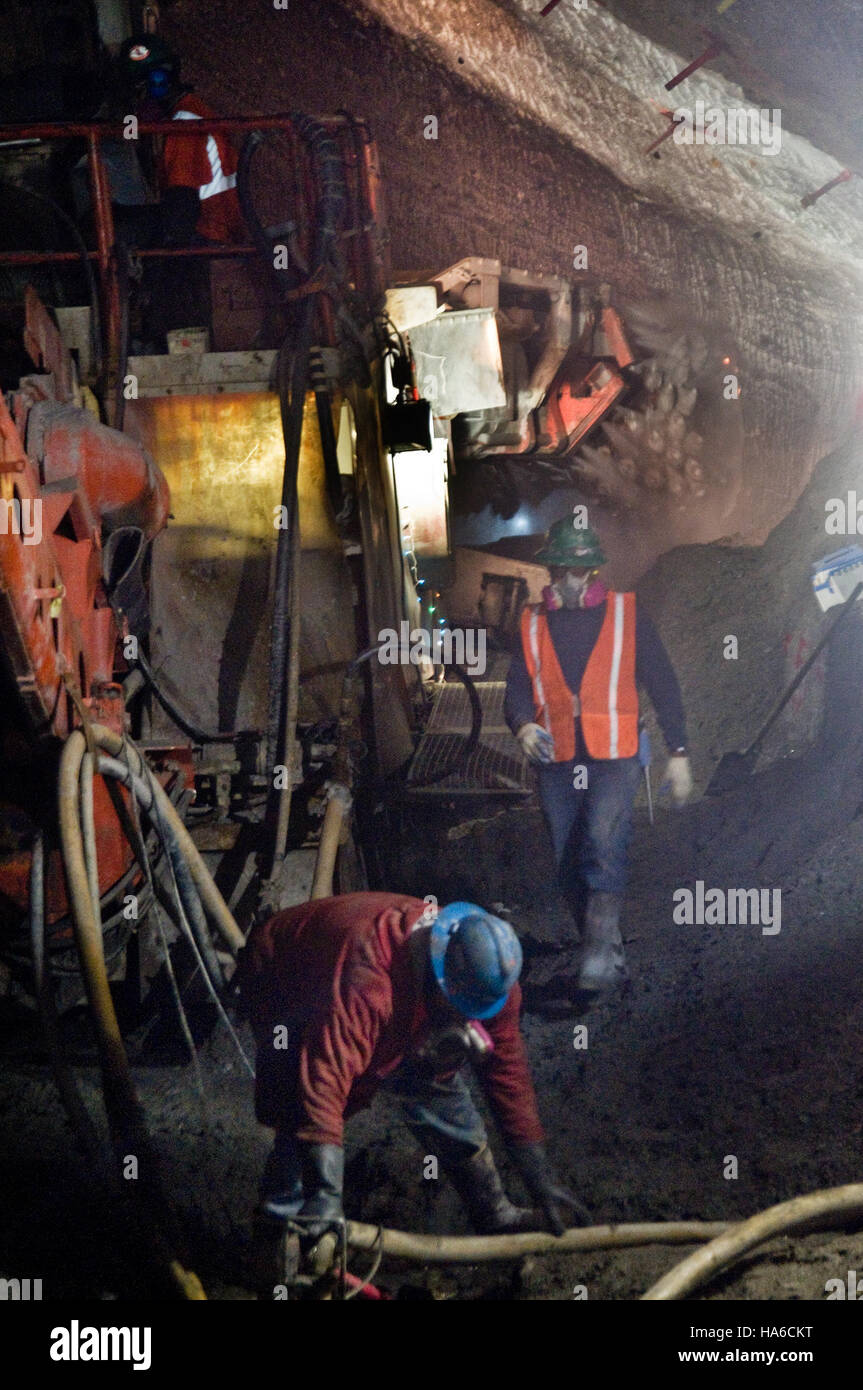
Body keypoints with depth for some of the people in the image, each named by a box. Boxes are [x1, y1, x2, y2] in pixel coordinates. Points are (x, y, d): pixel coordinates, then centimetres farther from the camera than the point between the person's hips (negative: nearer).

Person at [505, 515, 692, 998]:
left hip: (614, 759, -4)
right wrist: (524, 724, -15)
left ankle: (601, 953, -27)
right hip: (557, 763, 4)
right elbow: (518, 689, 9)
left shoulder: (627, 614, 2)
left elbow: (663, 683, 5)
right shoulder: (533, 624, 9)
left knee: (604, 842, -26)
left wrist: (678, 753, 1)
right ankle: (602, 952, 23)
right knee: (570, 866, 8)